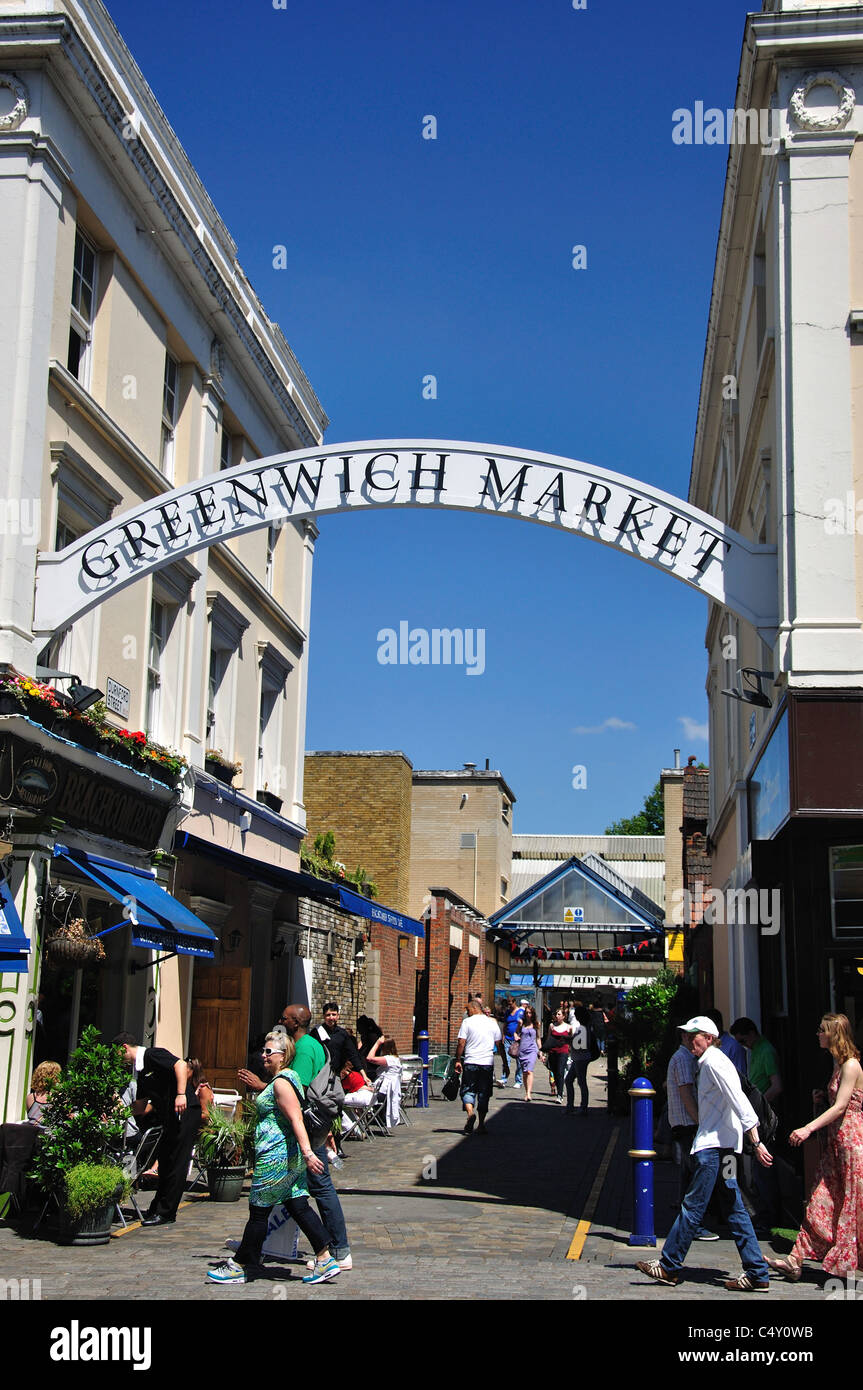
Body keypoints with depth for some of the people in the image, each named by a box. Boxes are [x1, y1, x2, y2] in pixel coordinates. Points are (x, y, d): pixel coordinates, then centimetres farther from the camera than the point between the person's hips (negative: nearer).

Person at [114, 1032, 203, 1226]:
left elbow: (180, 1065, -26)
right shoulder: (139, 1070, 18)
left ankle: (165, 1213, -1)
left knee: (176, 1163, -5)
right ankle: (158, 1208, 24)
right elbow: (141, 1107, 23)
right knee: (164, 1160, 15)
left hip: (185, 1111, -10)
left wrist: (181, 1094, -32)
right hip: (169, 1117, 10)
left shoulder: (153, 1055, -9)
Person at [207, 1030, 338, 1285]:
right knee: (298, 1206, 8)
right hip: (290, 1157, 10)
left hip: (276, 1156, -10)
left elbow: (297, 1121, -23)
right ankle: (325, 1261, 6)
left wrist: (308, 1153, -28)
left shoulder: (281, 1083, -16)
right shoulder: (285, 1078, 16)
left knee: (259, 1210, 0)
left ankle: (239, 1267, 10)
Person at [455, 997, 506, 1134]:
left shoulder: (467, 1022, -2)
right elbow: (499, 1045, 10)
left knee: (468, 1091, 6)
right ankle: (481, 1125, 8)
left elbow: (461, 1043, -7)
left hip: (471, 1062, -3)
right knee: (484, 1094, 9)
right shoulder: (492, 1023, 9)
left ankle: (470, 1112, -21)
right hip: (488, 1063, 3)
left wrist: (458, 1060, 1)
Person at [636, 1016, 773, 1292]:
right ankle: (757, 1274, 7)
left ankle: (669, 1266, 2)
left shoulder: (714, 1062, -12)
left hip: (714, 1145, -10)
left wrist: (757, 1142, -25)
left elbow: (739, 1102, -20)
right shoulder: (709, 1062, 19)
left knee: (693, 1207, -4)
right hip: (716, 1144, 10)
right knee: (734, 1209, 7)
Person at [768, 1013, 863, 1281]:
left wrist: (808, 1128, -23)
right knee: (820, 1201, 6)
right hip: (836, 1141, 9)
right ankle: (795, 1262, 4)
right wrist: (823, 1098, 6)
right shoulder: (838, 1064, 15)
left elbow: (840, 1107, -19)